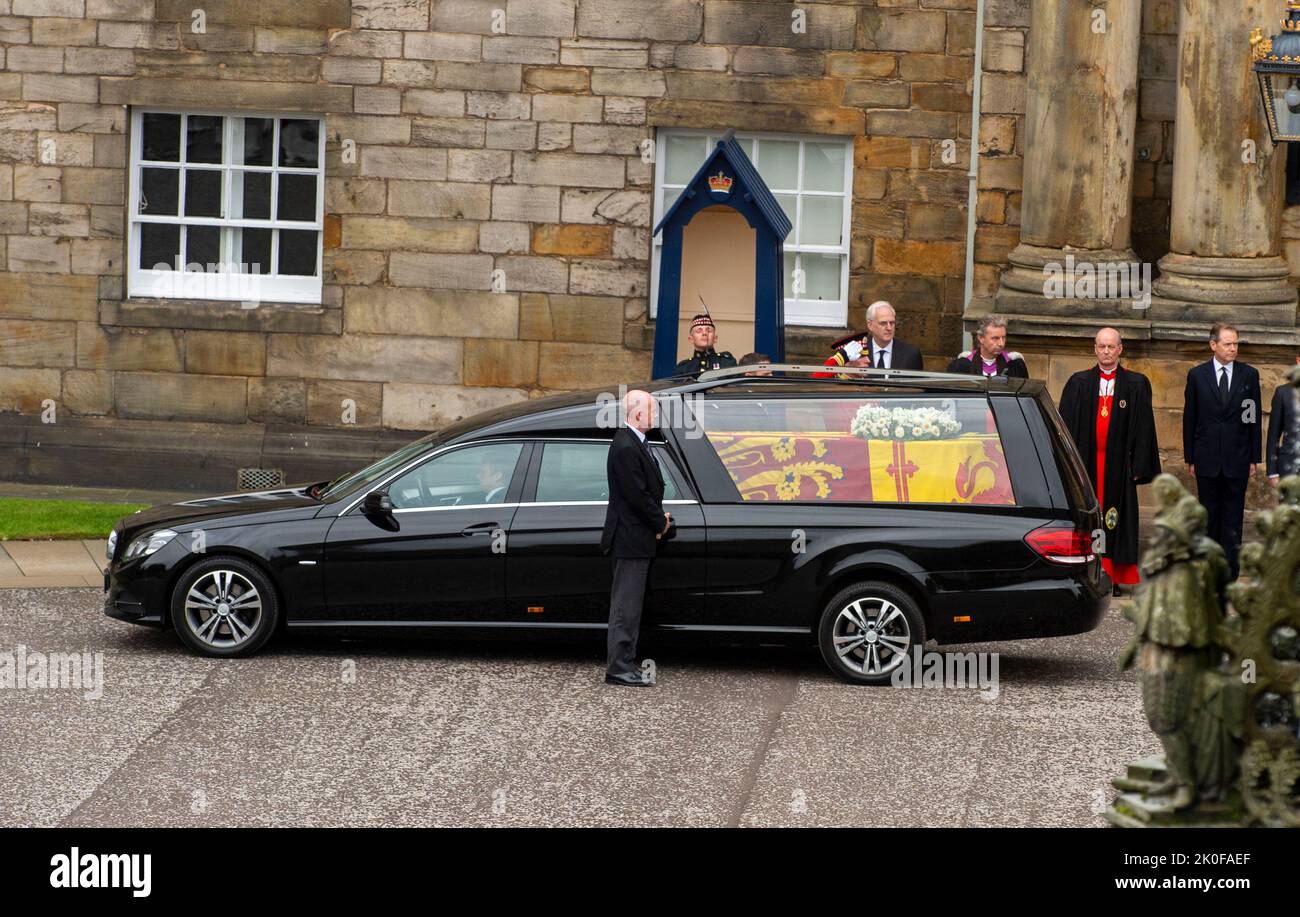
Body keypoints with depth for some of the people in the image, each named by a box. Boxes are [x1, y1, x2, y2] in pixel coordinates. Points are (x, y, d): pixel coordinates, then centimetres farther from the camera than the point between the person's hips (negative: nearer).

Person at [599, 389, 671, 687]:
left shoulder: (635, 444, 12)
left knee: (630, 604, 15)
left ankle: (624, 665, 21)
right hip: (631, 539, -11)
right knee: (626, 605, -6)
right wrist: (660, 522, -9)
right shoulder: (626, 448, -21)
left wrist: (659, 518, 4)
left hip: (637, 540, 11)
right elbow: (637, 495, -22)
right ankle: (619, 668, -3)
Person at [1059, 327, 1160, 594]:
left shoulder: (1137, 384, 5)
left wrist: (1139, 466, -4)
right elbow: (1067, 425, 6)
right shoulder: (1079, 383, 8)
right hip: (1086, 461, 1)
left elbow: (1144, 428, 3)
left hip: (1119, 464, -1)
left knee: (1115, 519, 0)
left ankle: (1114, 579, 3)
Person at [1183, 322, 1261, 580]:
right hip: (1207, 459, 1)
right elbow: (1189, 418, 6)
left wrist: (1254, 458, 1)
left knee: (1233, 518, 0)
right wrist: (1190, 458, 3)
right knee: (1209, 516, 8)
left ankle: (1229, 575, 2)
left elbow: (1254, 419, 5)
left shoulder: (1249, 375, 3)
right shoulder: (1197, 375, 3)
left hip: (1237, 459, 0)